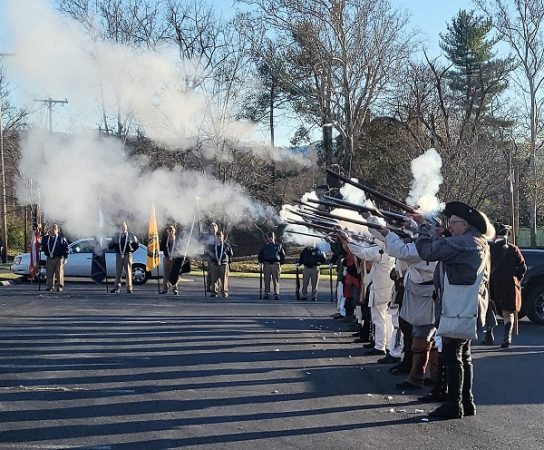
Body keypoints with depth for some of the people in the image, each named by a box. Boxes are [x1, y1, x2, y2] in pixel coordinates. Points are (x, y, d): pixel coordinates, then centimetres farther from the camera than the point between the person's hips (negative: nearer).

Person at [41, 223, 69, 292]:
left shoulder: (61, 238, 4)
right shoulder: (46, 238, 12)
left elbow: (66, 248, 3)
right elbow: (43, 247, 21)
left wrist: (65, 257, -3)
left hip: (59, 258, -3)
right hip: (50, 258, 3)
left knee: (59, 273, -2)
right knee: (49, 273, 3)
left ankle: (60, 286, 5)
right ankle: (49, 286, 10)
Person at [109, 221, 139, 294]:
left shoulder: (131, 235, 4)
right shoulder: (116, 235, 9)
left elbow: (137, 244, 10)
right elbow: (110, 245, 18)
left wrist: (132, 249, 2)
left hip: (127, 255, -2)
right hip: (119, 255, 2)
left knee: (128, 272, -3)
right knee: (118, 272, 2)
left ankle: (129, 288, -1)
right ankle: (117, 287, 7)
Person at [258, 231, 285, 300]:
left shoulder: (278, 245, 10)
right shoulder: (264, 246, 13)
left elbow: (283, 255, 14)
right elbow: (260, 255, 19)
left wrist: (281, 263, 4)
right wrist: (261, 261, 5)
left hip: (276, 265, -1)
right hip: (267, 265, 1)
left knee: (276, 280, -2)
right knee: (267, 280, 0)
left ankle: (276, 294, -2)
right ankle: (267, 294, 4)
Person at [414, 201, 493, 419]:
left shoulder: (463, 243, -17)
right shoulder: (479, 243, 15)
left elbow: (428, 251, -19)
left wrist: (423, 226, -6)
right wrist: (426, 228, 10)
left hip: (459, 310, -10)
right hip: (467, 309, 10)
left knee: (452, 355, -5)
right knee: (463, 356, 16)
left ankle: (454, 405, 0)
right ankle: (467, 403, 22)